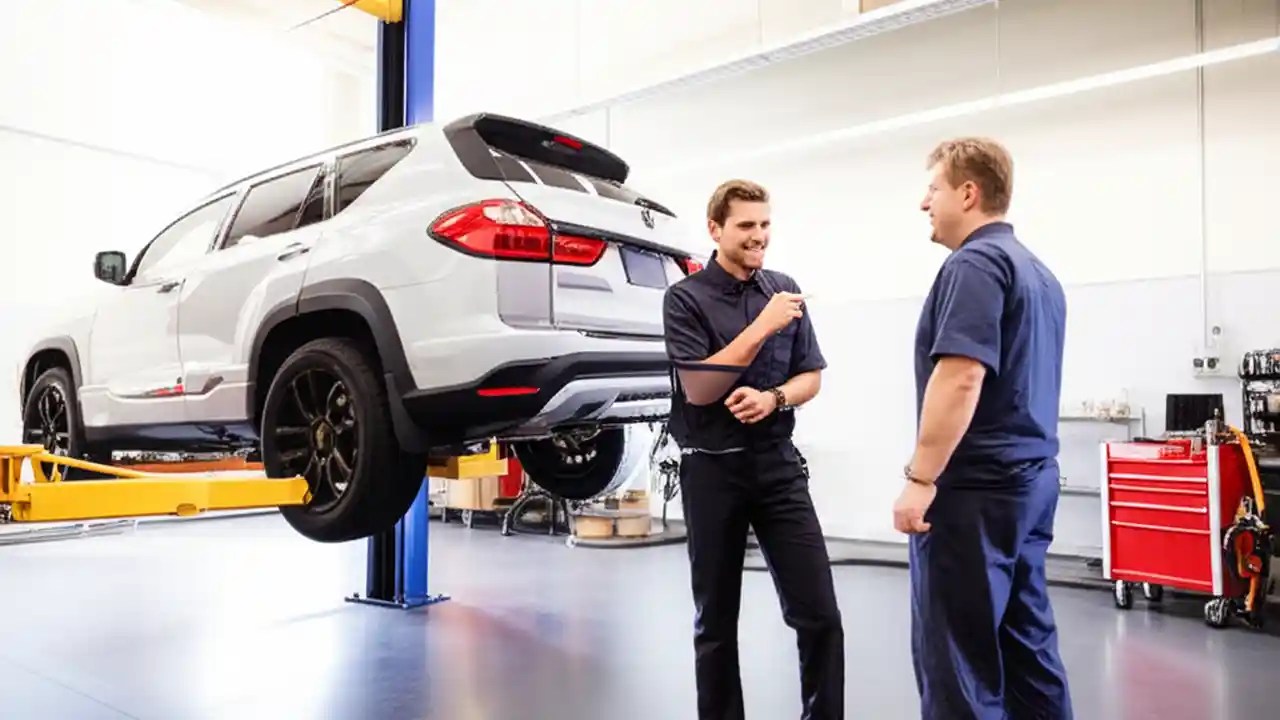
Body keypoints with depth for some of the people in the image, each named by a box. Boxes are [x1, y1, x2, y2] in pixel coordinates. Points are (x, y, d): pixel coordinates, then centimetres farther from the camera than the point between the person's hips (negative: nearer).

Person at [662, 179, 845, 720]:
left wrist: (773, 399, -12)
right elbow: (699, 388, -14)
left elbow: (812, 376, 9)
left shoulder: (785, 290, 9)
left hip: (778, 464, 3)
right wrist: (763, 325, -18)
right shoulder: (685, 298, -4)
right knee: (715, 620, 8)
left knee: (819, 612, 0)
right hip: (712, 470, -3)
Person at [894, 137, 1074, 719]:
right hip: (1030, 477, 10)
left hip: (976, 485, -10)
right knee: (1027, 643, 15)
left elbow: (962, 377, -24)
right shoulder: (1037, 271, 17)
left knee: (955, 654, -3)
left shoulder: (975, 263, -13)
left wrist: (920, 479, -21)